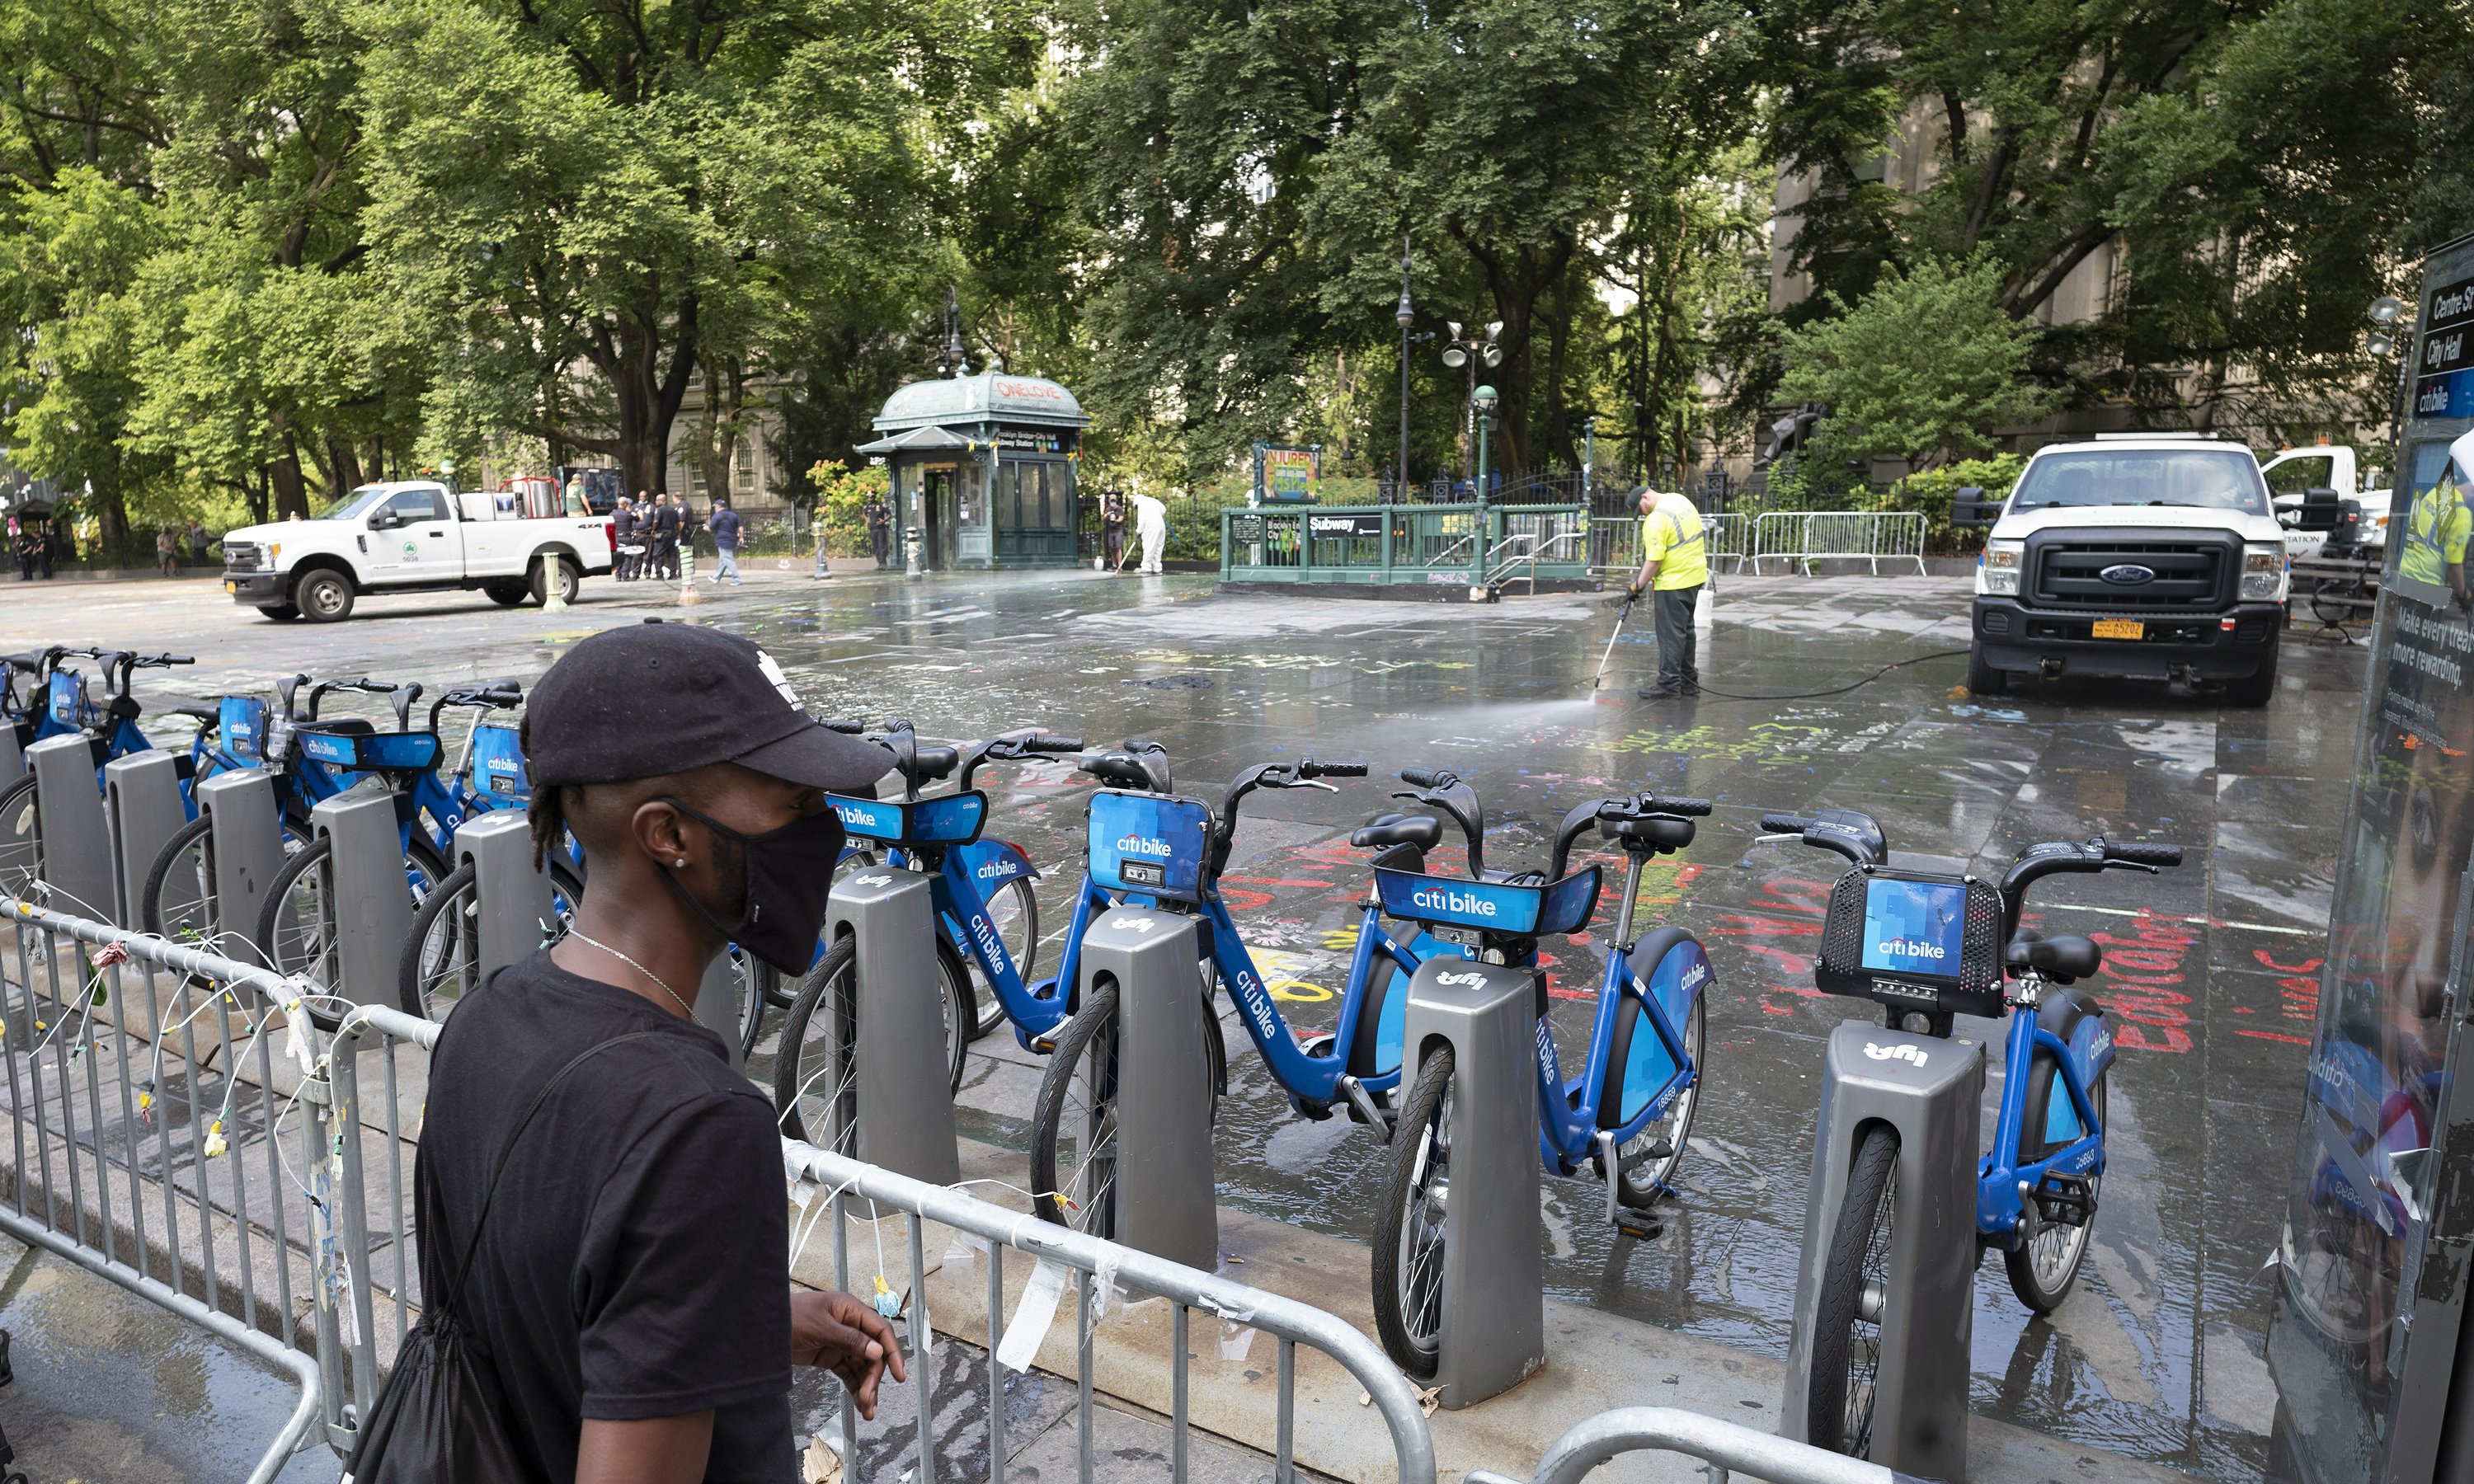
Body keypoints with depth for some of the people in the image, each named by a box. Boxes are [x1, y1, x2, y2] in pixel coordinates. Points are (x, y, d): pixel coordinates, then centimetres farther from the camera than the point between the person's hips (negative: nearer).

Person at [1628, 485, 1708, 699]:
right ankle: (1688, 681, 22)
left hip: (1673, 582, -10)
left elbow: (1654, 560, -22)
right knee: (1685, 629, 16)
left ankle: (1669, 684, -1)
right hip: (1695, 575, 10)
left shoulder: (1657, 519, -21)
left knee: (1670, 633, -4)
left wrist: (1638, 586, -13)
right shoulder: (1679, 499, 8)